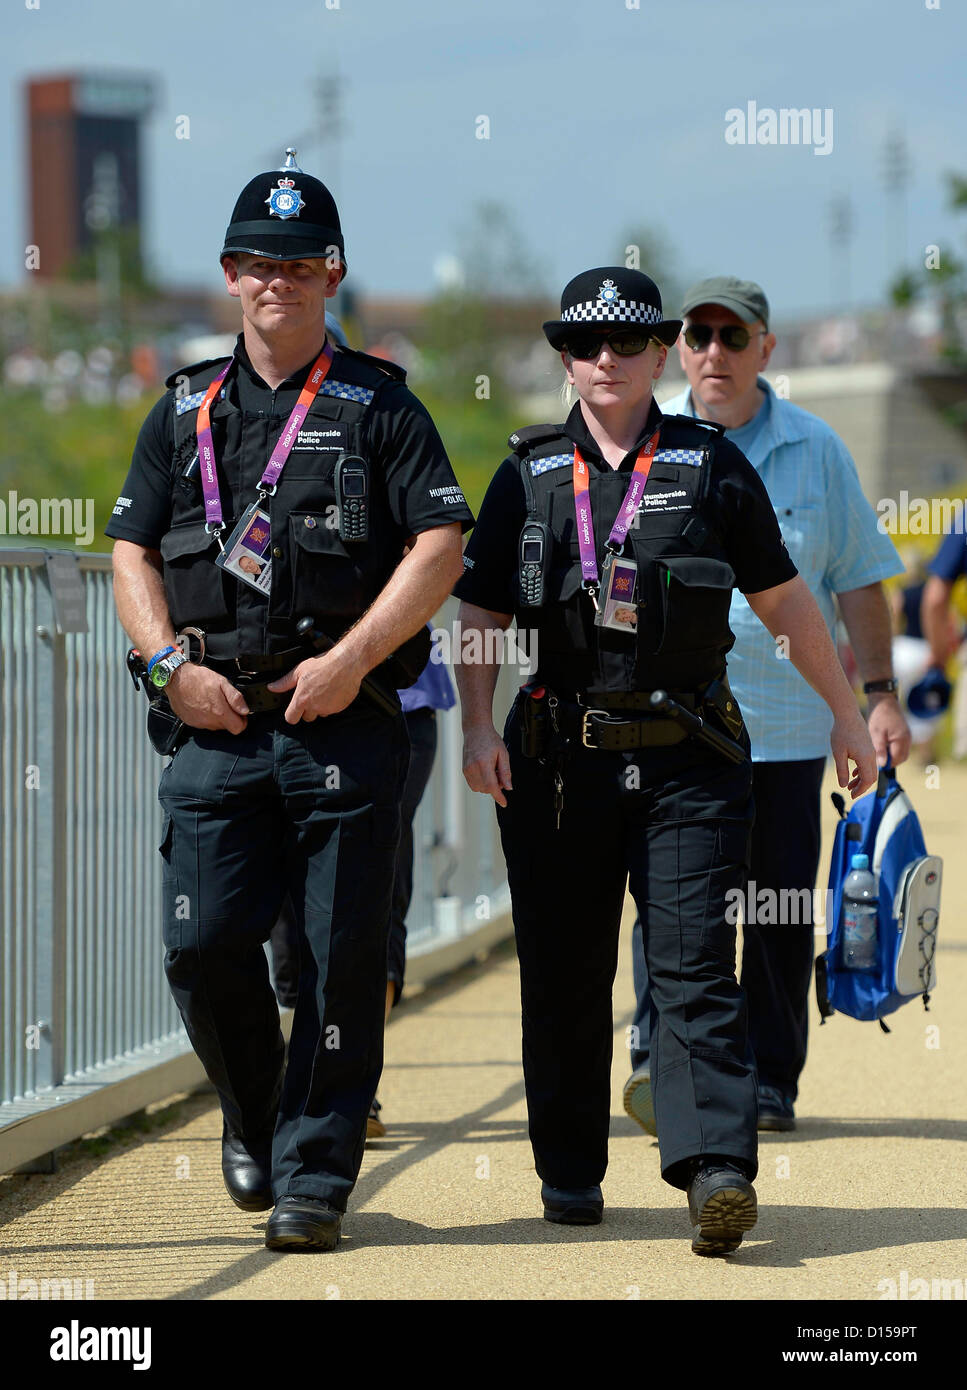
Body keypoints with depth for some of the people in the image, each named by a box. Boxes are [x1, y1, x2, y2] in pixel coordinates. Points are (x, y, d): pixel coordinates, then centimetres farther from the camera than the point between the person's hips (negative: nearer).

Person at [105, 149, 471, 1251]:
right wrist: (173, 664, -2)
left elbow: (439, 547, -3)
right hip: (217, 723, 3)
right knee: (203, 943, -5)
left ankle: (313, 1171, 6)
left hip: (347, 725, -2)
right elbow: (132, 552, 15)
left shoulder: (379, 405, 4)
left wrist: (349, 661, -12)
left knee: (343, 953, -4)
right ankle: (252, 1119, 20)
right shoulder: (185, 411, 15)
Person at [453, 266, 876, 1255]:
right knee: (563, 978, 6)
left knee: (694, 967, -11)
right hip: (558, 757, 2)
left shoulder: (711, 467, 6)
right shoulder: (528, 476, 9)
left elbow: (784, 600, 12)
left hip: (687, 761, -2)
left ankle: (716, 1171, -19)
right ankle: (570, 1174, 19)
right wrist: (478, 727, -5)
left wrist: (846, 715, 15)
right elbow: (481, 612, 9)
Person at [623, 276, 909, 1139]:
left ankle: (769, 1076, 13)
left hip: (787, 718, 1)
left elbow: (859, 579, 10)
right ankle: (660, 1058, -17)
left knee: (781, 903, 4)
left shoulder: (815, 450, 7)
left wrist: (881, 693, 4)